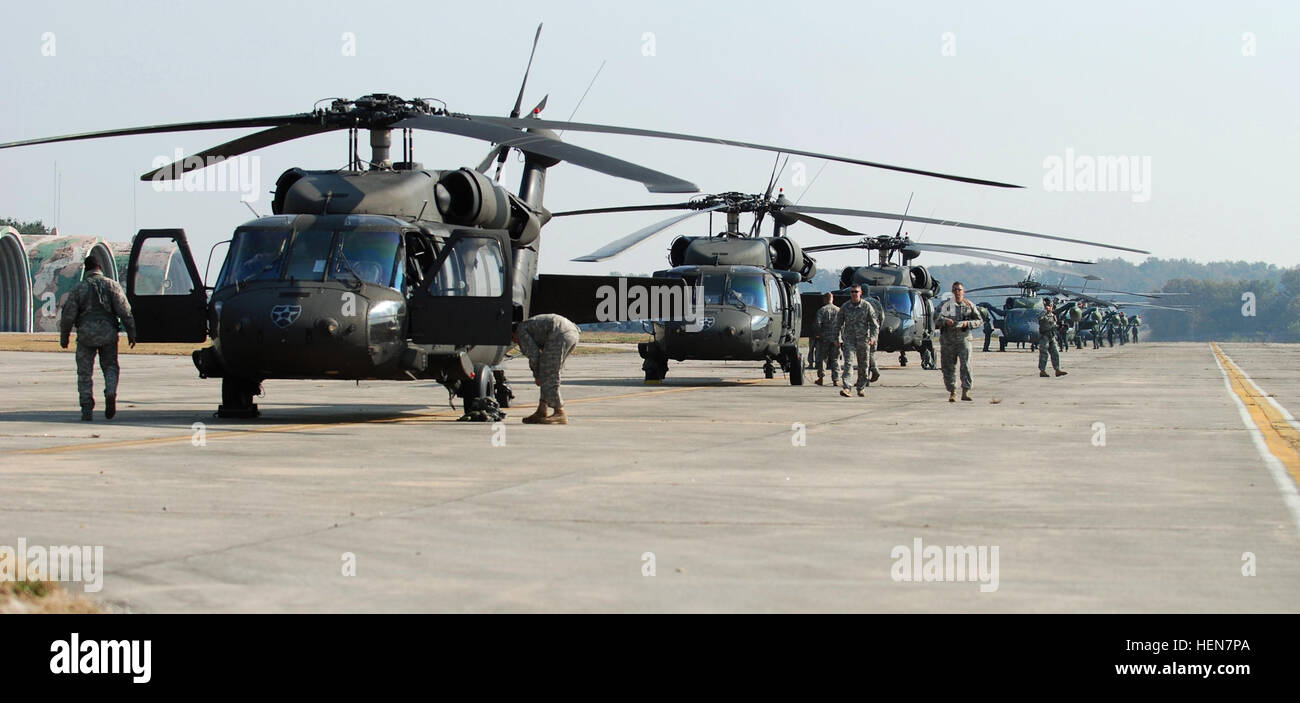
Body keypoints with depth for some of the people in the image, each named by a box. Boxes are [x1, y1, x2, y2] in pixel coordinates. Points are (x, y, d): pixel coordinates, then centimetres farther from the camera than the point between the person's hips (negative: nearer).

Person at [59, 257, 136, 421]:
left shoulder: (78, 289, 3)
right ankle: (111, 393, -11)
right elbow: (125, 311, -3)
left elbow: (68, 317, 3)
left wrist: (64, 338, 14)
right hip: (108, 333, 1)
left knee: (85, 372, 7)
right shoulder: (112, 285, 3)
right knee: (110, 366, 16)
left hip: (86, 334, -1)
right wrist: (131, 332, 2)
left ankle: (87, 409, 0)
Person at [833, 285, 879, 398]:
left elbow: (874, 323, 0)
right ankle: (846, 388, -24)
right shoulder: (845, 307, 4)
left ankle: (861, 388, 21)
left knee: (863, 365, 7)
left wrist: (873, 336, -12)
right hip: (849, 339, 0)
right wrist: (836, 337, 11)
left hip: (863, 339, 0)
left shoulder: (867, 306, 0)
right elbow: (838, 323, 13)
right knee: (848, 363, -15)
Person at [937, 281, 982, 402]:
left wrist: (968, 323, -11)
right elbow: (937, 317, -2)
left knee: (966, 363, -16)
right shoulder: (946, 304, 8)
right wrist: (945, 321, -24)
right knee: (949, 366, 2)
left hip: (963, 338, -1)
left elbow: (980, 321, 8)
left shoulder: (969, 305, 8)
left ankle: (965, 391, -14)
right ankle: (952, 393, 11)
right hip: (947, 339, 1)